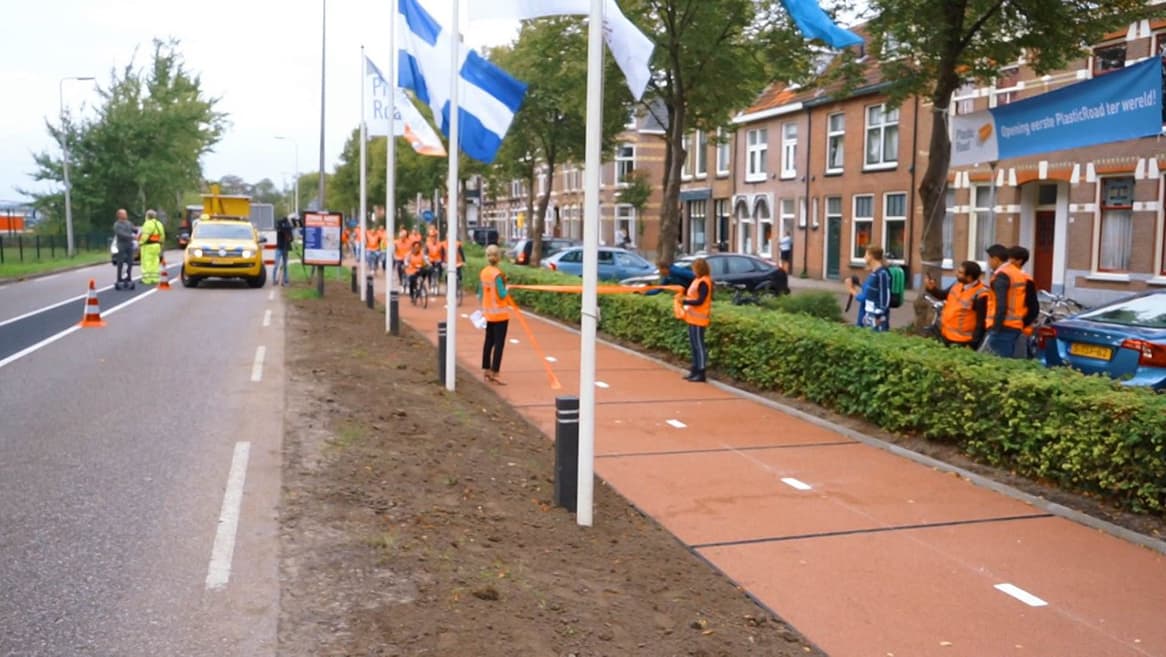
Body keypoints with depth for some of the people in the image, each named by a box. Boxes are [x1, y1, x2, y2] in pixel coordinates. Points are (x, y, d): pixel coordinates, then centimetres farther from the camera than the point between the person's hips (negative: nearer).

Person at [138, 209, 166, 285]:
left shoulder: (148, 223, -13)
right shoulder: (159, 224, 14)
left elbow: (145, 235, -19)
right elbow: (162, 236, 14)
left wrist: (140, 243, -11)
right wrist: (160, 243, 22)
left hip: (148, 246, -8)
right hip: (156, 245, 8)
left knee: (147, 263, -6)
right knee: (155, 263, 10)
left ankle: (147, 280, -7)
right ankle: (155, 279, 10)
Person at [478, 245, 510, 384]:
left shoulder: (483, 273, 4)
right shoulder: (497, 274, -18)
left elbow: (480, 294, 10)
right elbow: (502, 294, -21)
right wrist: (508, 288, -1)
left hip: (488, 313, 7)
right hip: (500, 314, -7)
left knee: (488, 341, 16)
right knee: (499, 344, -4)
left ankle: (486, 370, 23)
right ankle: (494, 374, -6)